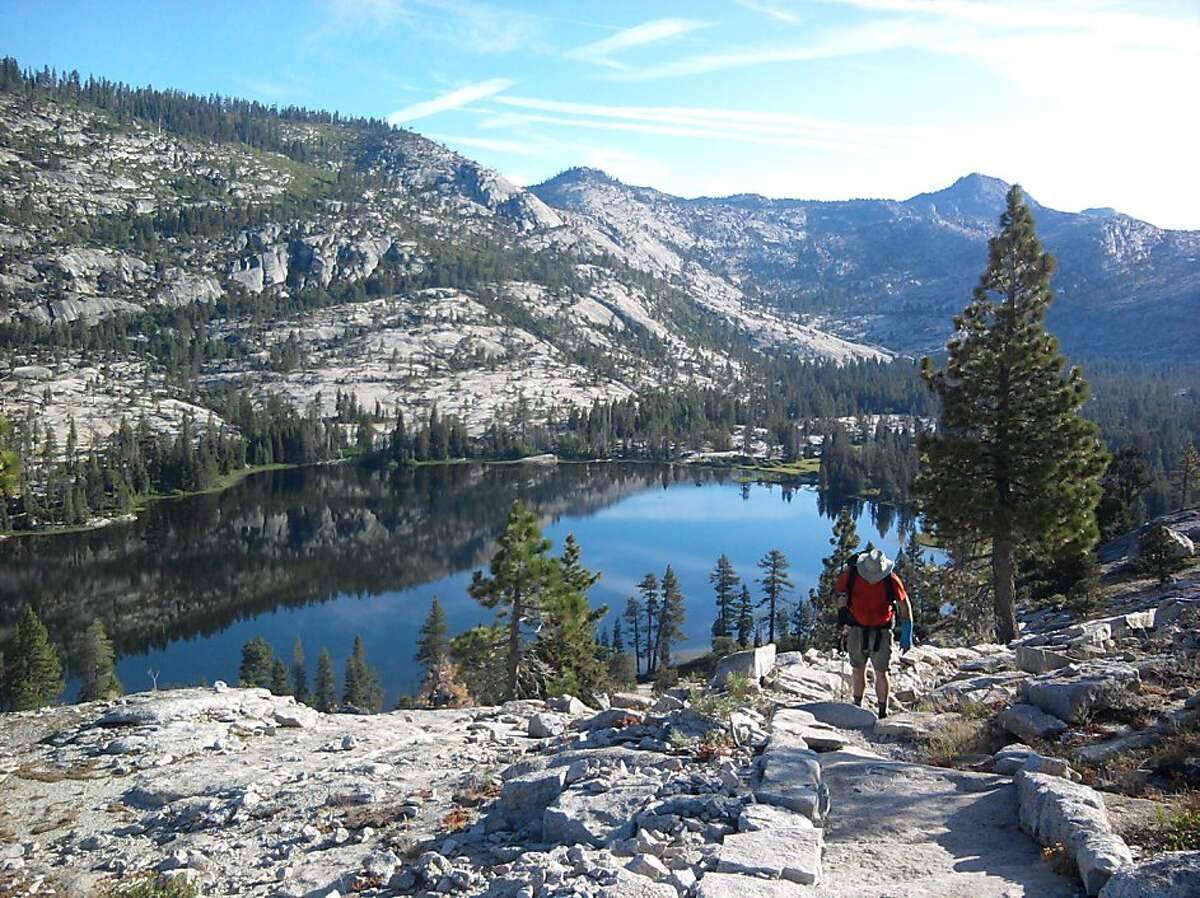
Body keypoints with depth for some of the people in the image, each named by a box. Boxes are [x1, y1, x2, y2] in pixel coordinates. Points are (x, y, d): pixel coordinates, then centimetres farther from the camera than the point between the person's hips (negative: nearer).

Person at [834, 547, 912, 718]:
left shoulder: (891, 580, -13)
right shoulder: (851, 574, -10)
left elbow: (905, 606, -3)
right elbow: (837, 592, 6)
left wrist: (906, 635, -4)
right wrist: (842, 607, -16)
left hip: (881, 632, -2)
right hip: (856, 630, 2)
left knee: (881, 673, 0)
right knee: (858, 670, 12)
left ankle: (883, 712, 14)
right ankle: (857, 707, 27)